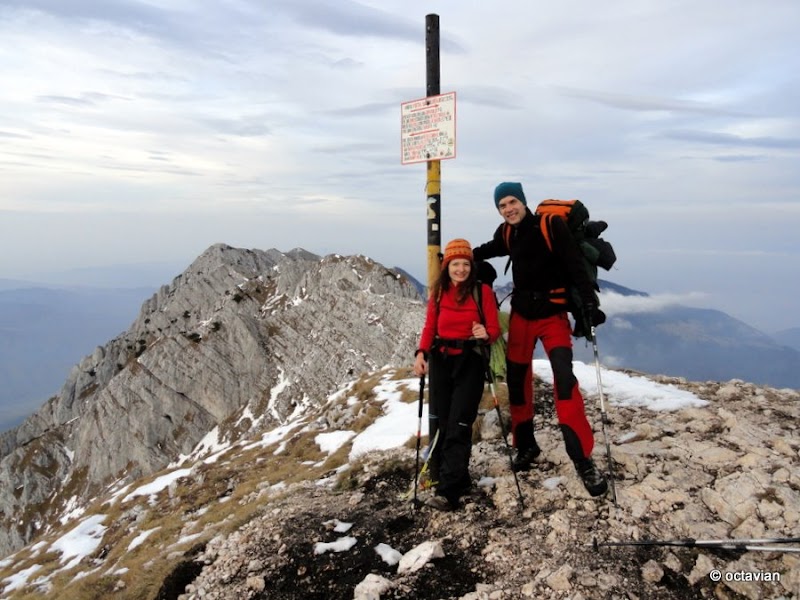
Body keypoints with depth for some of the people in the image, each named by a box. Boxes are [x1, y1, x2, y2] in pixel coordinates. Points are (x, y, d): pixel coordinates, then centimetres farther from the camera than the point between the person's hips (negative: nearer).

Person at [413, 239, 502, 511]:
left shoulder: (483, 291, -4)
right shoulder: (438, 292, 6)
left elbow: (494, 329, -3)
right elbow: (429, 327, 6)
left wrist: (485, 334, -26)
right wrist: (421, 353, -10)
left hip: (470, 362, -4)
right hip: (440, 361, 4)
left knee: (458, 425, -8)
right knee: (438, 423, 4)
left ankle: (449, 491, -4)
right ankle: (456, 481, 19)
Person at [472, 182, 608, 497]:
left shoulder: (551, 225, -13)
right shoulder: (506, 234, 4)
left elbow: (575, 265, -16)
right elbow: (492, 249, 27)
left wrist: (589, 302, -24)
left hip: (553, 314, -5)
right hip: (521, 314, 6)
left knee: (564, 378, -19)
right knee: (517, 380, 9)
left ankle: (583, 459, -12)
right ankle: (525, 445, 27)